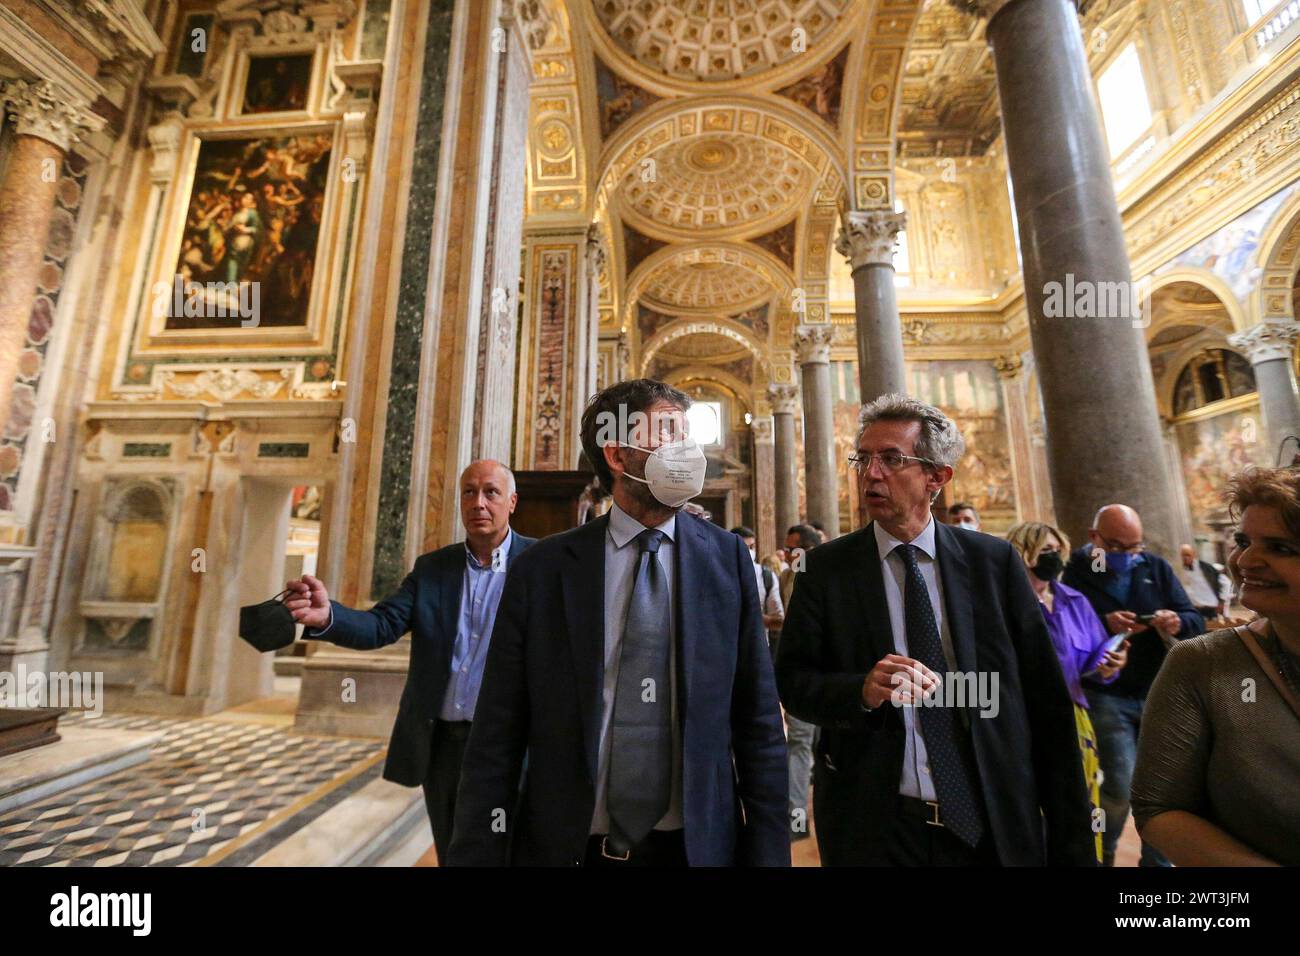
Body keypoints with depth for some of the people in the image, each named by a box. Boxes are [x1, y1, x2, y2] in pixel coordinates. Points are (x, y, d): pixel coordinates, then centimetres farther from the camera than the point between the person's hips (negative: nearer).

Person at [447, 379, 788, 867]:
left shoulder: (727, 557, -7)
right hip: (564, 845, 0)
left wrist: (768, 850, -4)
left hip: (696, 844, 1)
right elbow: (497, 735, -6)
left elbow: (758, 720, -4)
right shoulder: (542, 569, -10)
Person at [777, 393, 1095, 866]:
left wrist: (1069, 835, -2)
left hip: (998, 825, 2)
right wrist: (862, 690, -26)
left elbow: (1045, 698, -3)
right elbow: (791, 680, -9)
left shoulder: (995, 561, -5)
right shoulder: (827, 567, -8)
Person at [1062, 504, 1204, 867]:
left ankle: (1157, 860, 33)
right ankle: (1102, 853, 22)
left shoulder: (1157, 567, 5)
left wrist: (1178, 623, -20)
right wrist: (1104, 625, -30)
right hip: (1106, 696, -4)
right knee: (1122, 786, -6)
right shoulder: (1076, 572, -8)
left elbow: (1196, 620, 2)